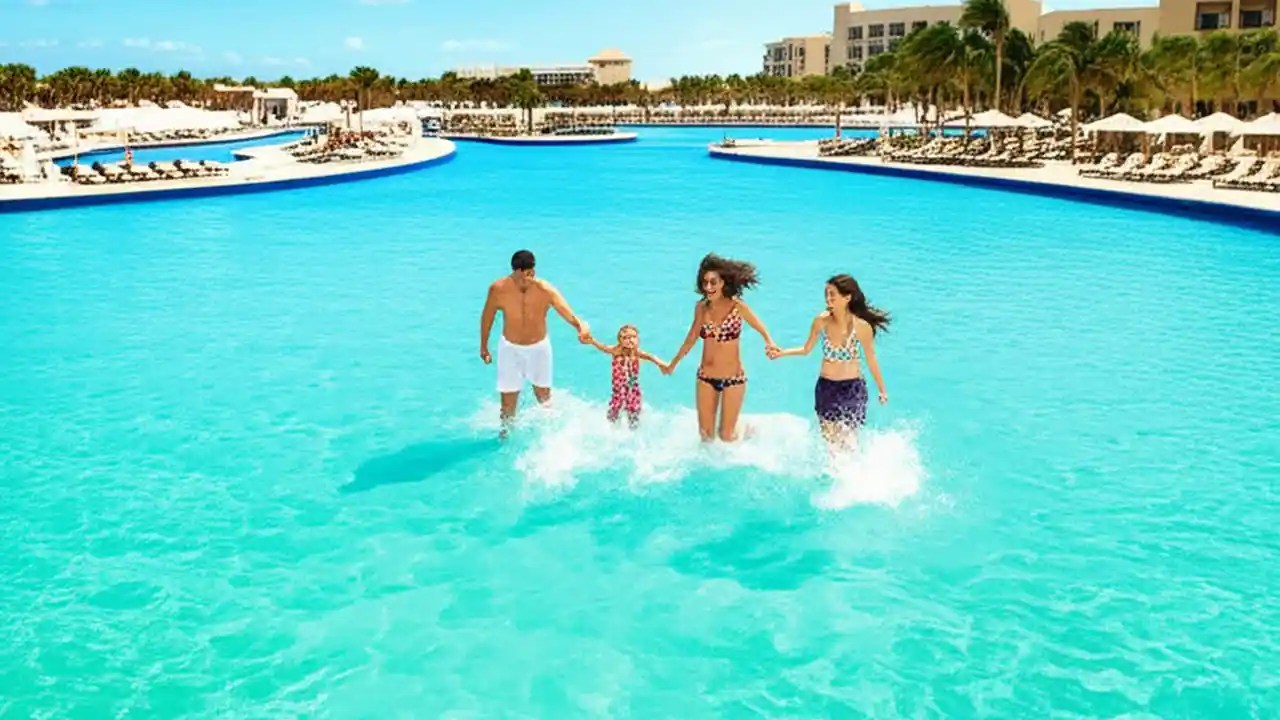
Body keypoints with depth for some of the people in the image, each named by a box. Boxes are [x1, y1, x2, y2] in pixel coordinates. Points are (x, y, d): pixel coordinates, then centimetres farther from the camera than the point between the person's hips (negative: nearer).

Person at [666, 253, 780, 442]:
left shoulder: (737, 307, -12)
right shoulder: (701, 307, -1)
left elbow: (761, 329, -4)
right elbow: (691, 338, 13)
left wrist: (769, 343, -28)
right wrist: (673, 363, 23)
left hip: (733, 378, -3)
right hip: (706, 378, 3)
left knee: (726, 436, 2)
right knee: (706, 434, 7)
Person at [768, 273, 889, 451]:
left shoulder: (862, 326, -16)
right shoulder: (821, 321, -11)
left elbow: (871, 359, -3)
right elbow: (806, 349, 5)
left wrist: (881, 390, 6)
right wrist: (782, 353, -9)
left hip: (852, 388, -2)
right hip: (826, 387, 2)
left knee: (849, 439, 3)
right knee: (830, 439, 8)